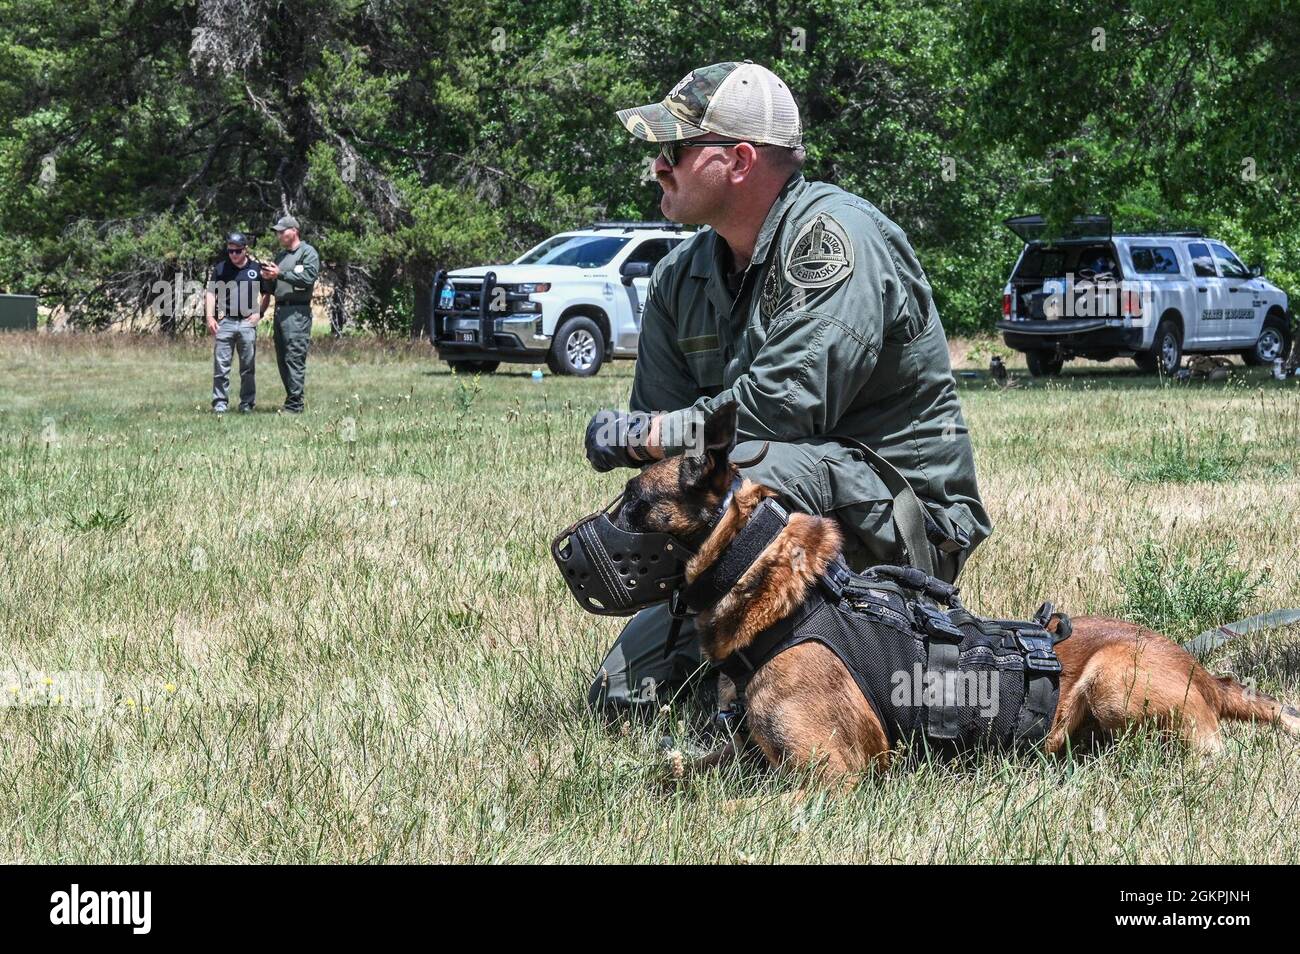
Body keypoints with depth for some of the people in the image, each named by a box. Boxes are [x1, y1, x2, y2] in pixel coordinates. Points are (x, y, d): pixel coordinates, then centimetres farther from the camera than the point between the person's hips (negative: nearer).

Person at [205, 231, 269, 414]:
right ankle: (220, 402, 0)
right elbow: (211, 293, 6)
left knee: (248, 366, 5)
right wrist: (210, 317, -5)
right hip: (225, 321, 0)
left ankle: (247, 403, 12)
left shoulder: (257, 268, 5)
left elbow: (266, 294, 14)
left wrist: (259, 313, 0)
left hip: (247, 322, 0)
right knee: (221, 364, -3)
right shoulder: (221, 268, 5)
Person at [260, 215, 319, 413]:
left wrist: (280, 274, -17)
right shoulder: (280, 255, 23)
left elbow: (308, 278, -17)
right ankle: (292, 399, 12)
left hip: (298, 311, -9)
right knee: (282, 359, 7)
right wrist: (269, 278, 3)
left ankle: (295, 403, -15)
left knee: (294, 358, -13)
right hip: (280, 308, 9)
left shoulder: (308, 252, -2)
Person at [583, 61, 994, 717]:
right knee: (624, 696, -3)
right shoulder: (681, 278, 8)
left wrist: (645, 434, -18)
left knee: (744, 469, -37)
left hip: (904, 521, -8)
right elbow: (659, 418, 7)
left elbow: (791, 401, -27)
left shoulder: (833, 233, -17)